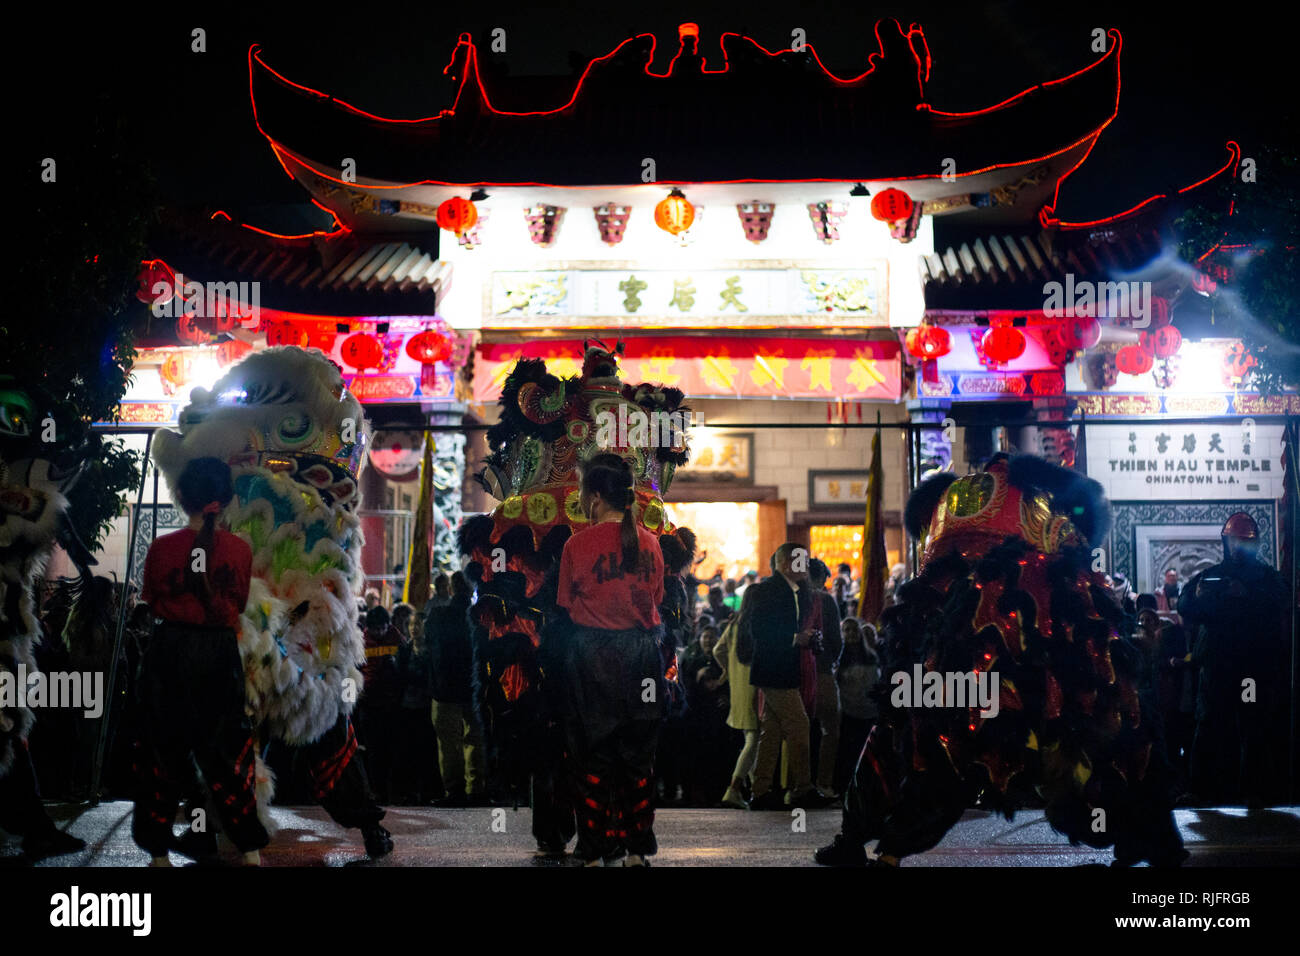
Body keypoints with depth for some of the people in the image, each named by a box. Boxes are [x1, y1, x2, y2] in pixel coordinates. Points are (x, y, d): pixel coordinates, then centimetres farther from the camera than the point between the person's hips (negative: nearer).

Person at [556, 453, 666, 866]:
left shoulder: (578, 545, -11)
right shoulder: (649, 543, -1)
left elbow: (566, 605, -3)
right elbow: (656, 599, 8)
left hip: (593, 653, -3)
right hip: (642, 653, 3)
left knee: (594, 754, 7)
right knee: (638, 754, 11)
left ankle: (595, 851, 9)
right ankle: (636, 849, 15)